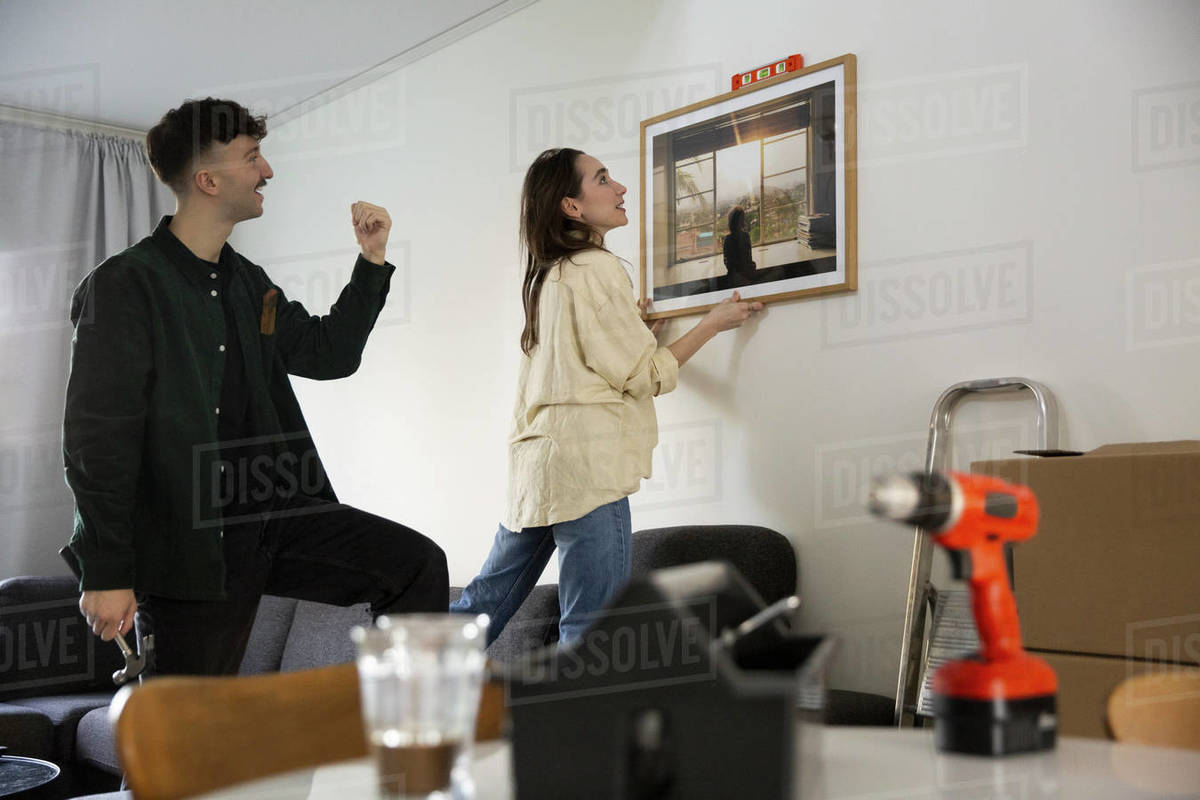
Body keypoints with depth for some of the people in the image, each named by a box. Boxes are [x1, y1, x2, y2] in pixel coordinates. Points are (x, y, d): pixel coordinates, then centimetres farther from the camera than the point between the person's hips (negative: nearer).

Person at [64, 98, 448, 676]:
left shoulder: (248, 284, 14)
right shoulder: (125, 286, -11)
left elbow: (329, 354, 23)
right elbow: (95, 442, -15)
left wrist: (372, 259, 12)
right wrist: (107, 575, -18)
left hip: (274, 517, 7)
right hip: (186, 540, -7)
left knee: (419, 565, -6)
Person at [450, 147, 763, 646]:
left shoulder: (545, 275, 17)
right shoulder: (596, 268, -9)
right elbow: (646, 376, -7)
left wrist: (628, 321, 37)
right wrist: (714, 323, 3)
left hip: (535, 462, 9)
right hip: (587, 462, -9)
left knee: (486, 601, 16)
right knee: (594, 630, -7)